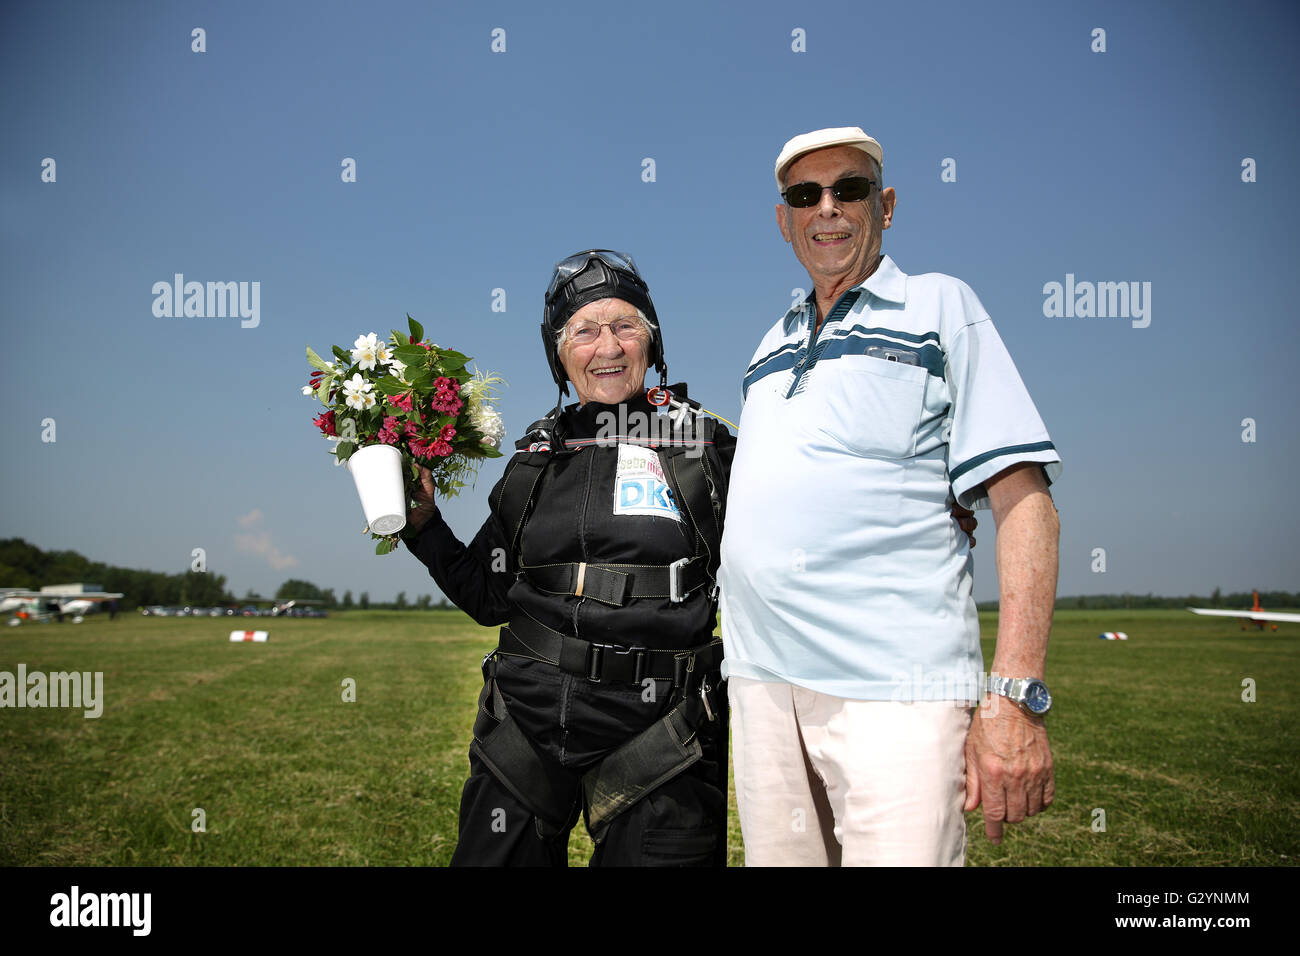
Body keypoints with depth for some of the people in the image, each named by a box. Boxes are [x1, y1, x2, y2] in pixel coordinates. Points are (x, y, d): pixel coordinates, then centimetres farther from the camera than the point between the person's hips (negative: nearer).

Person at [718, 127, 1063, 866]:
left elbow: (1023, 500, -5)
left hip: (895, 685, -5)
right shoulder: (774, 343, 20)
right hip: (760, 679, 5)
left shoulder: (941, 306, 5)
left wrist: (1016, 694, -14)